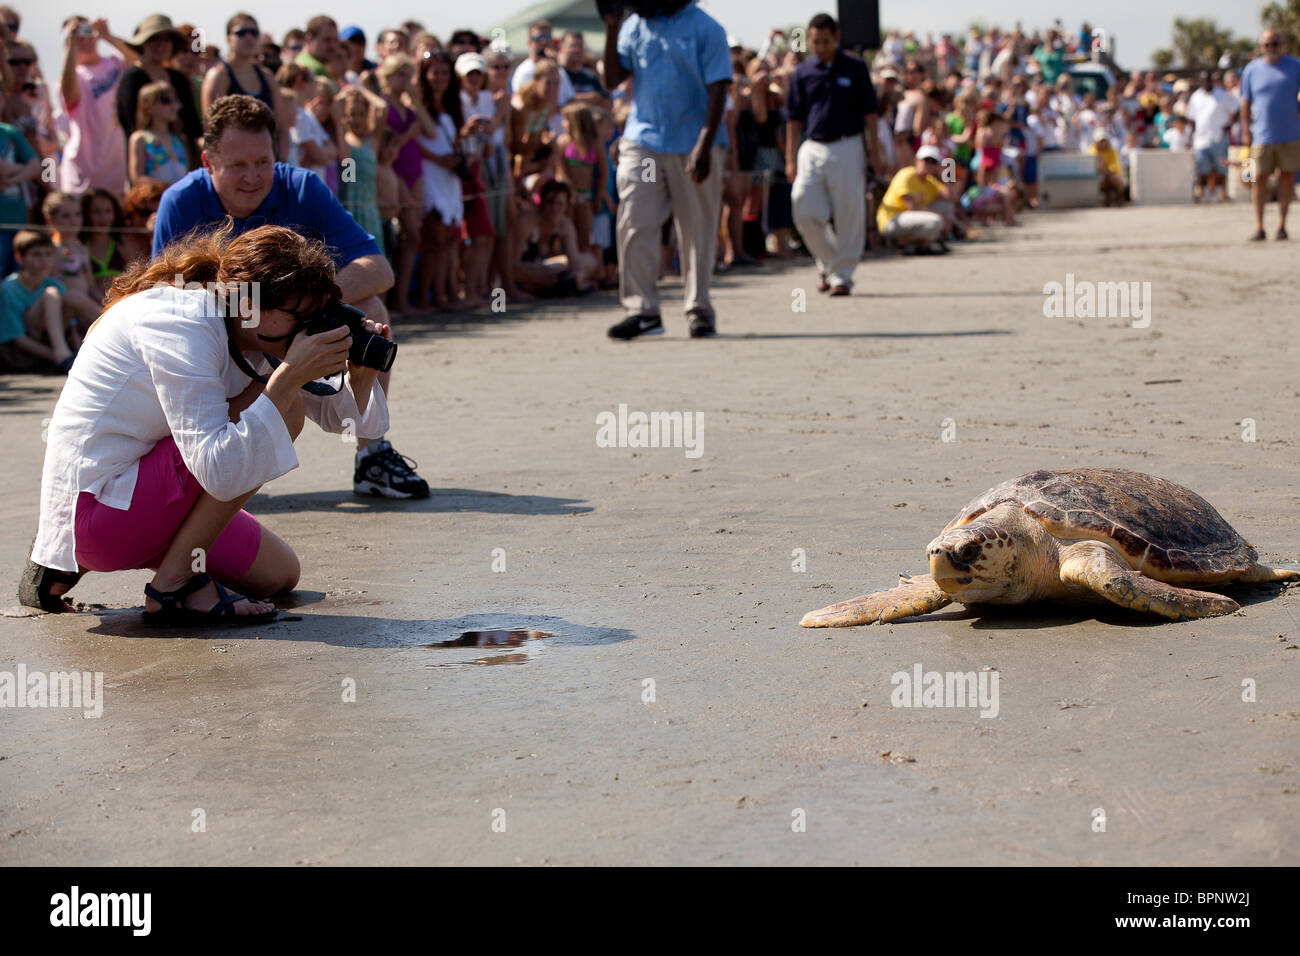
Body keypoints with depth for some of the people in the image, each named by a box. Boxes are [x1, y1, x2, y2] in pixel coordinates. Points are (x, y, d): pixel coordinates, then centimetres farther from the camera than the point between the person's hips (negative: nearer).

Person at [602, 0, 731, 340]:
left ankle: (700, 310, 16)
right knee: (634, 225, -6)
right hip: (642, 142, 3)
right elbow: (612, 79, 5)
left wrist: (704, 146, -17)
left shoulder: (705, 29, -2)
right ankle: (642, 310, -2)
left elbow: (717, 91, -7)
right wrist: (611, 29, -4)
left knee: (697, 231, 4)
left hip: (693, 146, -3)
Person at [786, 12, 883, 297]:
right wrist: (790, 158, 4)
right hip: (812, 149, 2)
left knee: (848, 216, -2)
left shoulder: (855, 68, 2)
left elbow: (869, 113, 5)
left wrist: (874, 151, 1)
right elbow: (794, 119, 9)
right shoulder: (803, 73, 7)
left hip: (847, 148, -2)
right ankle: (827, 263, 17)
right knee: (805, 212, -5)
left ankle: (841, 273, 7)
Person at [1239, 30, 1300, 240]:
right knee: (1260, 178, -2)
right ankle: (1258, 226, 6)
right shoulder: (1251, 70, 5)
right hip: (1262, 135, 0)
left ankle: (1281, 223, 13)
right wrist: (1245, 130, 4)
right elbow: (1246, 102, 9)